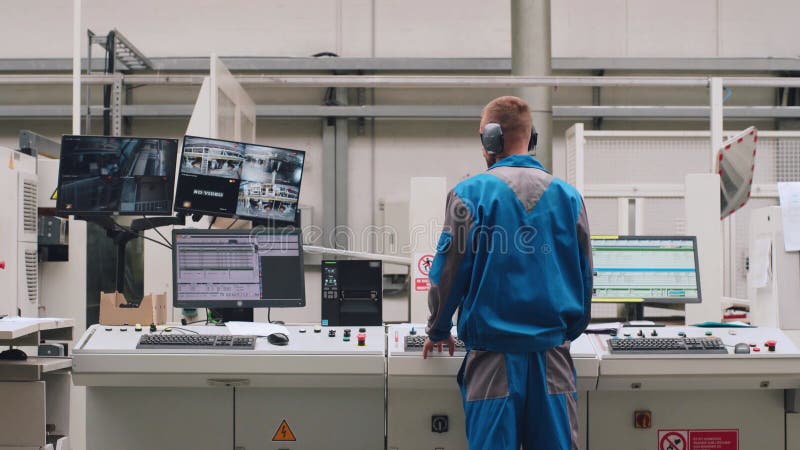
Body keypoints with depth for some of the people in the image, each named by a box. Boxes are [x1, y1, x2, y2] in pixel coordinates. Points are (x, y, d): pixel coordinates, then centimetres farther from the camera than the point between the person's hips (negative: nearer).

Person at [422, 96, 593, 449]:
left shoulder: (471, 194, -7)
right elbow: (584, 278, 11)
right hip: (552, 354, 3)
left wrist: (439, 331, 13)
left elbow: (449, 274, -3)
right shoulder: (568, 197, 5)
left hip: (495, 355, -3)